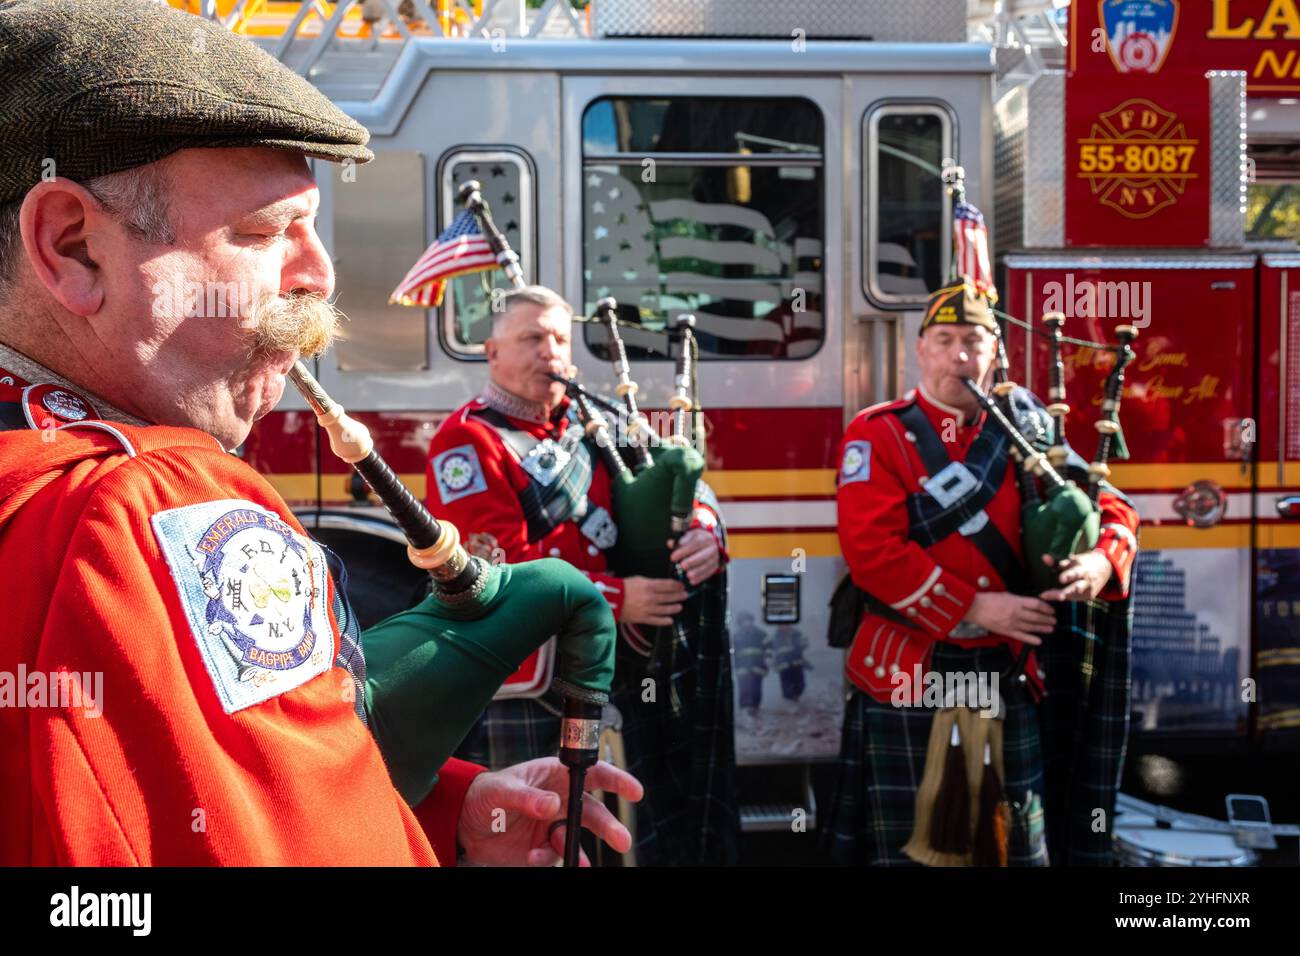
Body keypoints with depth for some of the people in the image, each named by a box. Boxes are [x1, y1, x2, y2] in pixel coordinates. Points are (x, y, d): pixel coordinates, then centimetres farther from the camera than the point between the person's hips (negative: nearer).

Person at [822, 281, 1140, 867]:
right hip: (906, 678, -4)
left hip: (1005, 679, 4)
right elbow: (872, 550, -16)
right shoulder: (879, 435, -4)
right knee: (908, 844, 5)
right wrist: (975, 608, -17)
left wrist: (1102, 561, -11)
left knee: (1016, 842, 10)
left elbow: (1110, 508, 12)